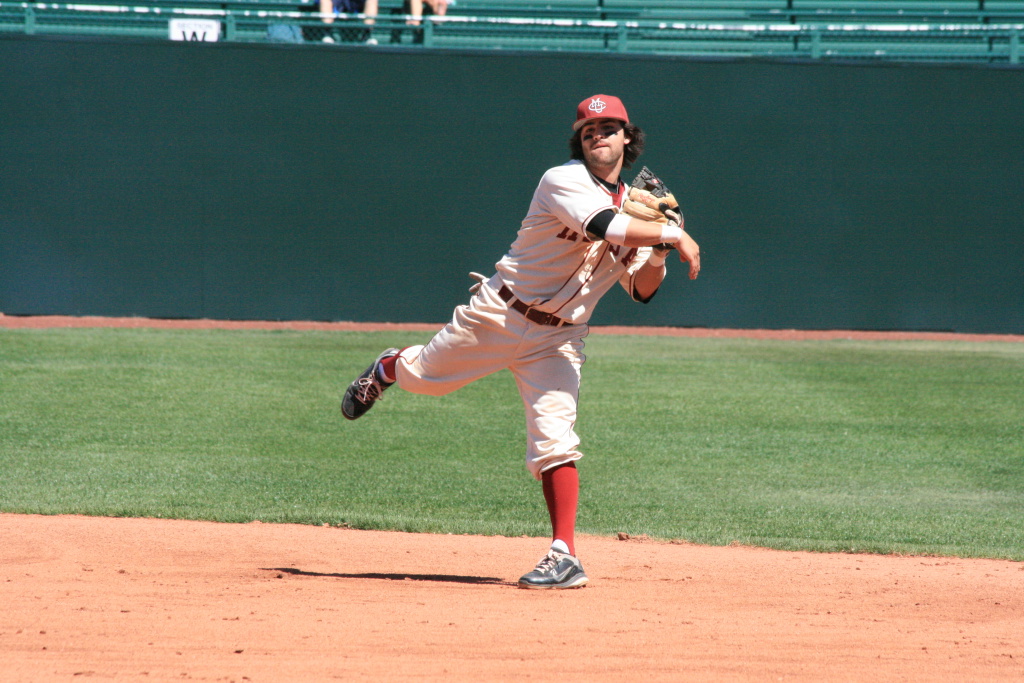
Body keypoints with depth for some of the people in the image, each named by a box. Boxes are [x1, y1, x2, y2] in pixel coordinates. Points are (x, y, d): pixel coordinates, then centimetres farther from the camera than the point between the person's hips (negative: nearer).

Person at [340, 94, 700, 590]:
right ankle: (387, 369, 51)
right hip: (499, 316, -3)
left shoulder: (636, 208, 8)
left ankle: (564, 557, -14)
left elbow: (643, 291, 8)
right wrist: (671, 234, -30)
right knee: (423, 377, 13)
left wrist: (659, 251, -10)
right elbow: (608, 228, -32)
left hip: (558, 340, 3)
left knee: (553, 440, -14)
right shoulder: (564, 181, -13)